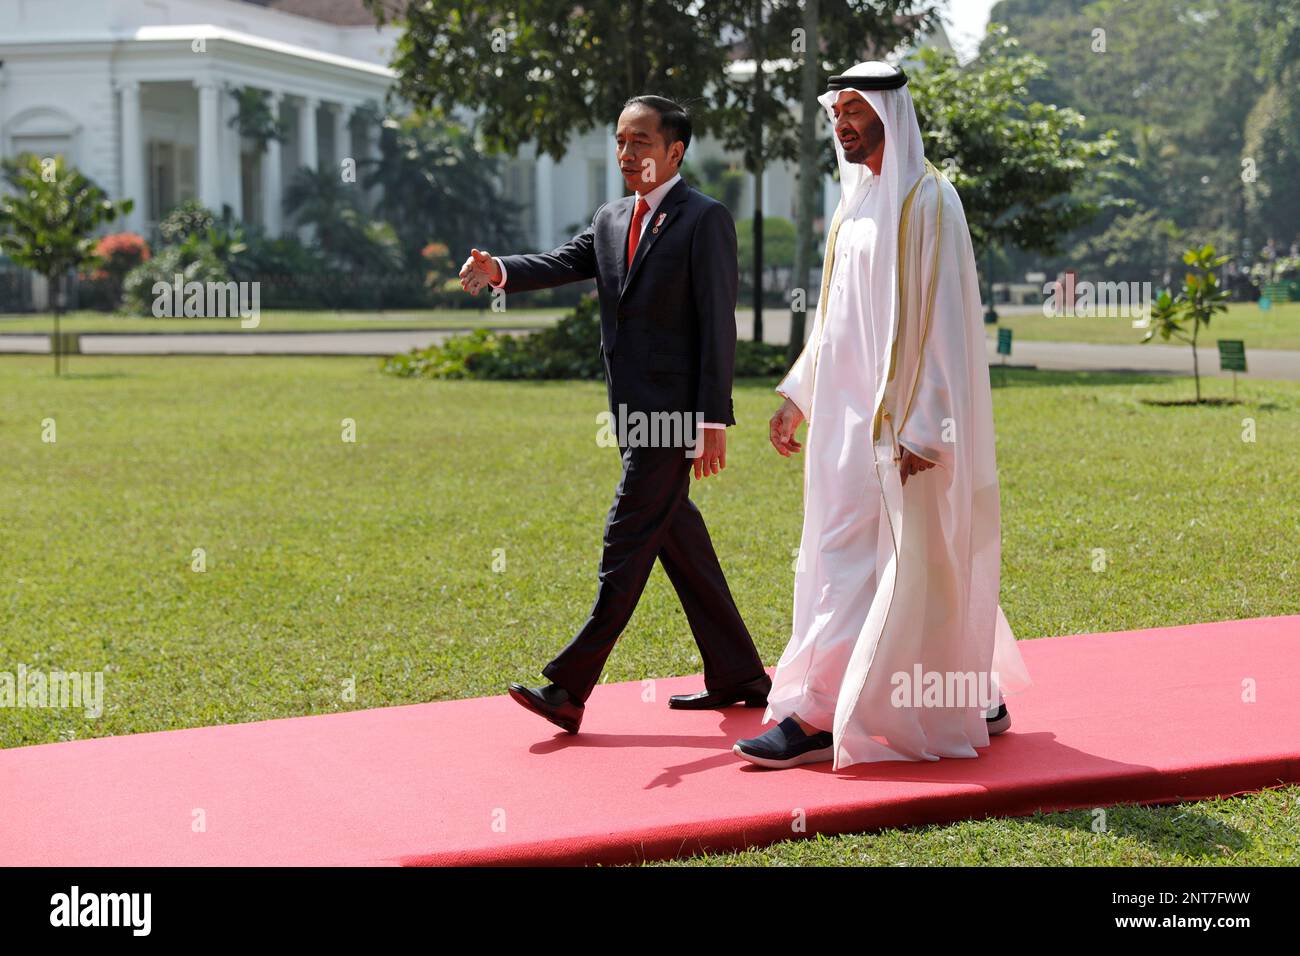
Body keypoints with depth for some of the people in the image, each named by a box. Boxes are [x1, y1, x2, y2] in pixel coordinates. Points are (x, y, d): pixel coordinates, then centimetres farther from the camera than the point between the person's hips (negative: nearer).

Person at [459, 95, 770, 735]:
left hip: (673, 411, -8)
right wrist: (498, 271, -20)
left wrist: (713, 421, -17)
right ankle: (736, 675, 22)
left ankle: (570, 688, -9)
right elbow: (561, 264, 2)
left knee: (627, 542, -9)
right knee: (678, 539, 12)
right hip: (633, 412, 8)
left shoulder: (705, 220, -7)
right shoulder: (611, 221, 16)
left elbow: (718, 326, -12)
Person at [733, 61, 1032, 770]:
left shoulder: (926, 201, -12)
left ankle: (823, 717, -4)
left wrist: (923, 427, -21)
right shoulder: (858, 200, 14)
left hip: (899, 419, -9)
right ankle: (972, 701, 22)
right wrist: (798, 395, 18)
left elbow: (943, 316, -16)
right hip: (850, 413, 9)